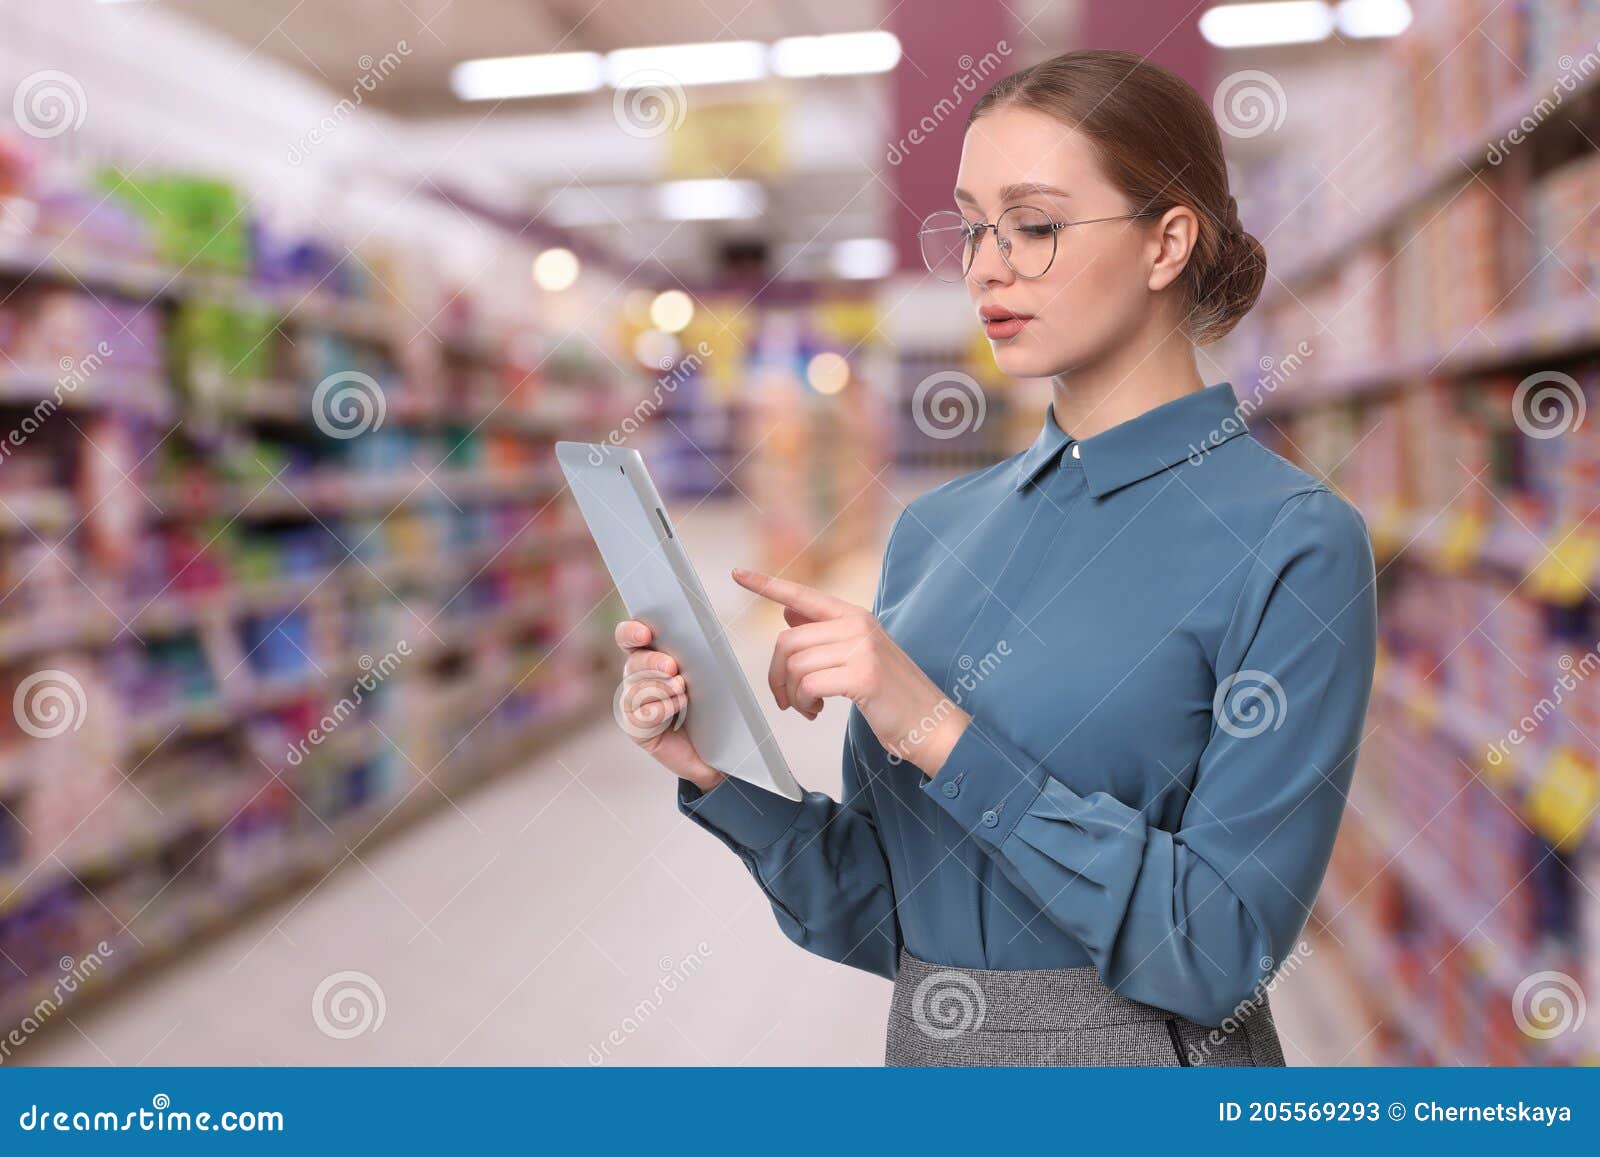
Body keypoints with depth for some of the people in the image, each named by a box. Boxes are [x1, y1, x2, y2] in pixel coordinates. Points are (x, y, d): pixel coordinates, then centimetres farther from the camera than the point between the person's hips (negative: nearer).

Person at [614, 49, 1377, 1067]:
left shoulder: (1290, 543, -15)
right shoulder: (937, 527, 1)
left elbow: (1222, 945, -20)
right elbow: (881, 920, 2)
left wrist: (942, 736, -25)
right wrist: (725, 775, -13)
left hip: (1141, 1071, -5)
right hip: (926, 1056, 5)